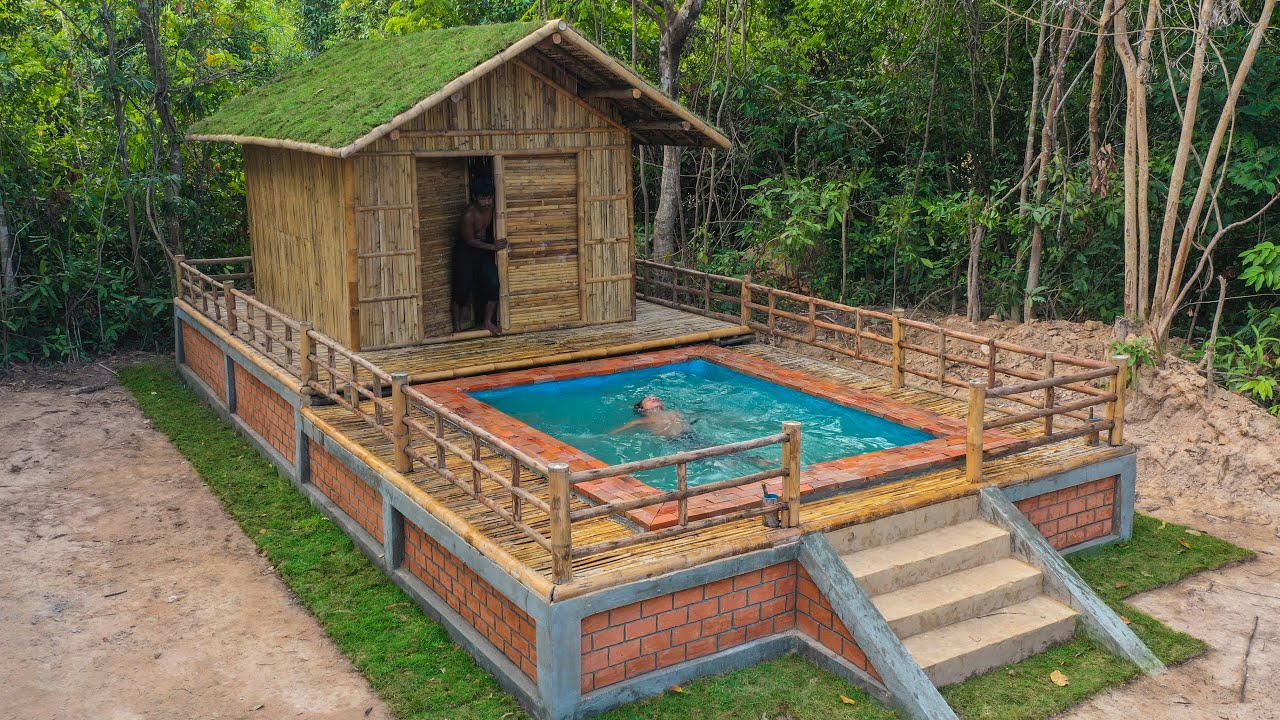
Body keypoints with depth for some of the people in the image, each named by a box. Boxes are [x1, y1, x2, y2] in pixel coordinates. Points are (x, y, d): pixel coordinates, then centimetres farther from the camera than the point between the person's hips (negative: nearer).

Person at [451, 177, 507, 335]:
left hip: (485, 248, 5)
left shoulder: (491, 207, -12)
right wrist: (492, 247, -25)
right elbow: (470, 240, -20)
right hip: (466, 250, -5)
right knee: (462, 288, -3)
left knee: (494, 283, -7)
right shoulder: (469, 215, -29)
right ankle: (457, 326, 16)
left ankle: (488, 322, 7)